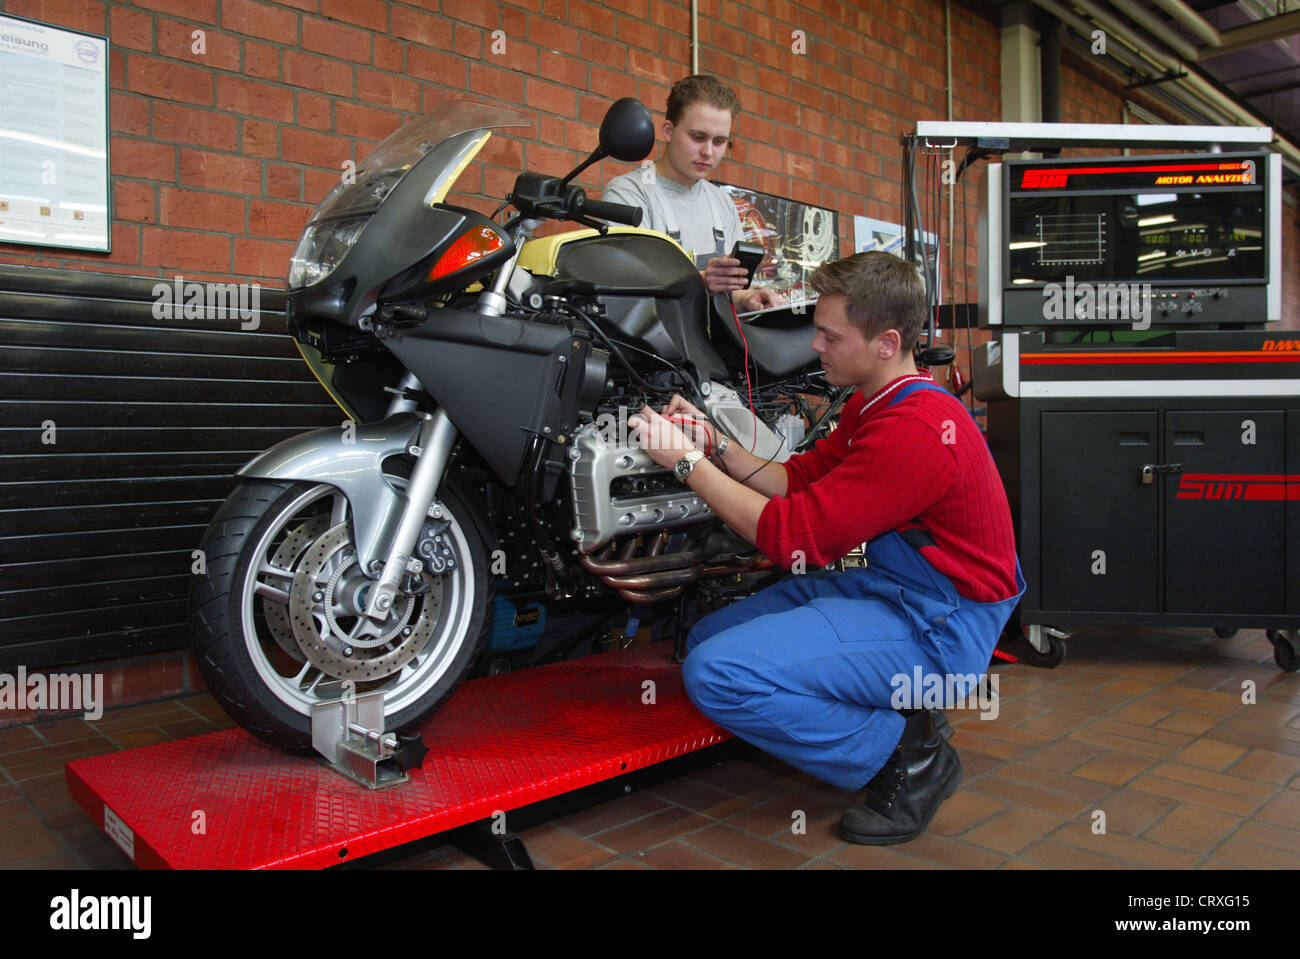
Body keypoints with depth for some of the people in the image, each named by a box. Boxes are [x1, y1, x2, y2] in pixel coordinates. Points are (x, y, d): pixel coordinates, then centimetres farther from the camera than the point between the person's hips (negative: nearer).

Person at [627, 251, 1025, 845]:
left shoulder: (915, 429, -25)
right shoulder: (875, 404, 10)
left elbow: (791, 534, -24)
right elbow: (798, 481, 12)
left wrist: (685, 461, -17)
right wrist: (716, 442, 0)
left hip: (935, 624, -11)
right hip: (883, 585, 11)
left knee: (718, 673, -24)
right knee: (707, 637, 9)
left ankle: (907, 756, -8)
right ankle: (898, 709, 10)